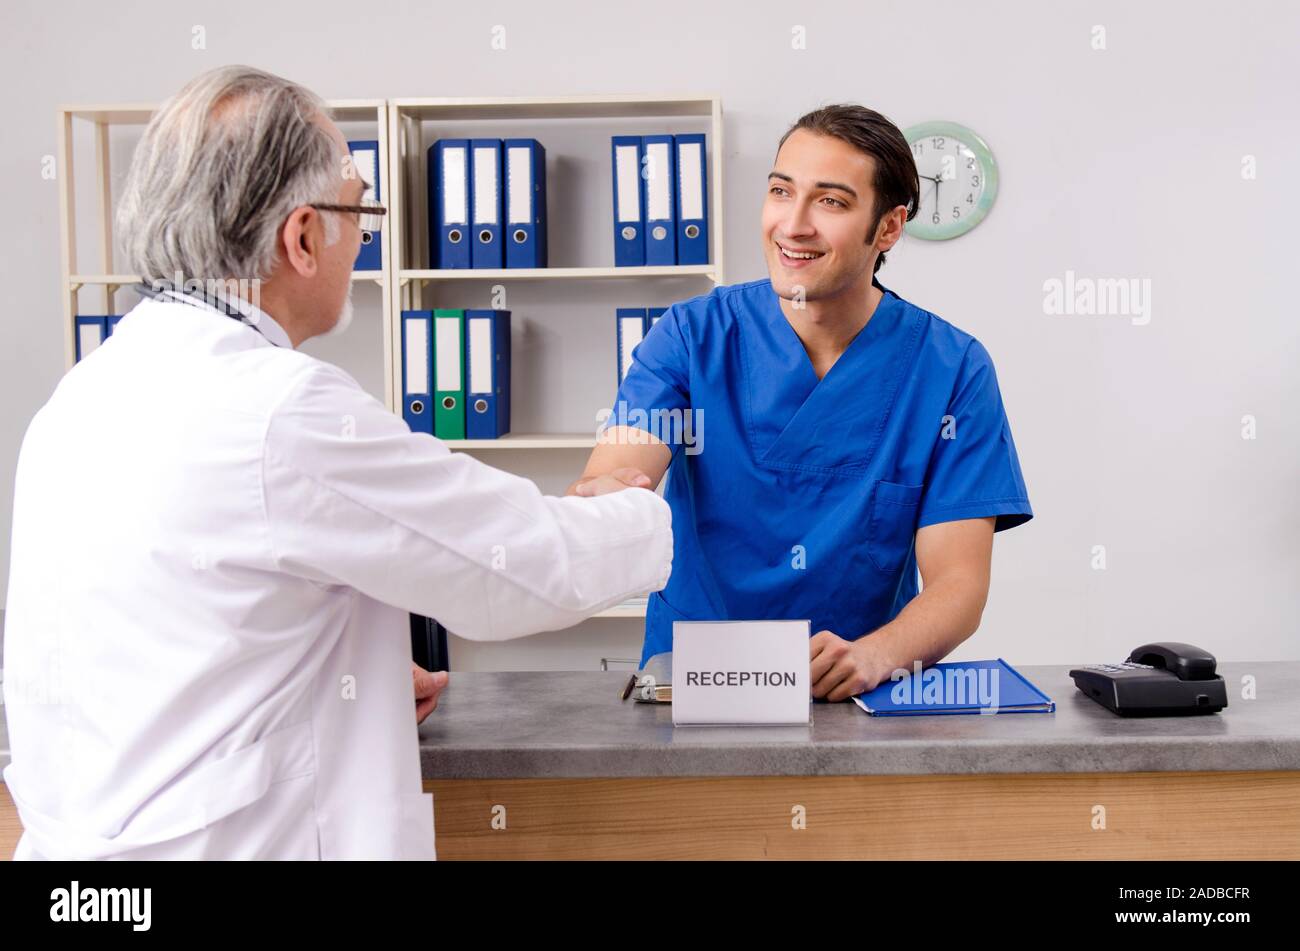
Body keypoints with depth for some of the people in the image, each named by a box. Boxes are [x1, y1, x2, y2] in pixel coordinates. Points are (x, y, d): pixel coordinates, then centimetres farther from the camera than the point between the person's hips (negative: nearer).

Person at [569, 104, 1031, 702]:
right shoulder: (692, 337, -1)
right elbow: (601, 485, -14)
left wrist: (873, 655, -26)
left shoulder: (953, 371, -2)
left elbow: (958, 583, -6)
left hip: (857, 699, -1)